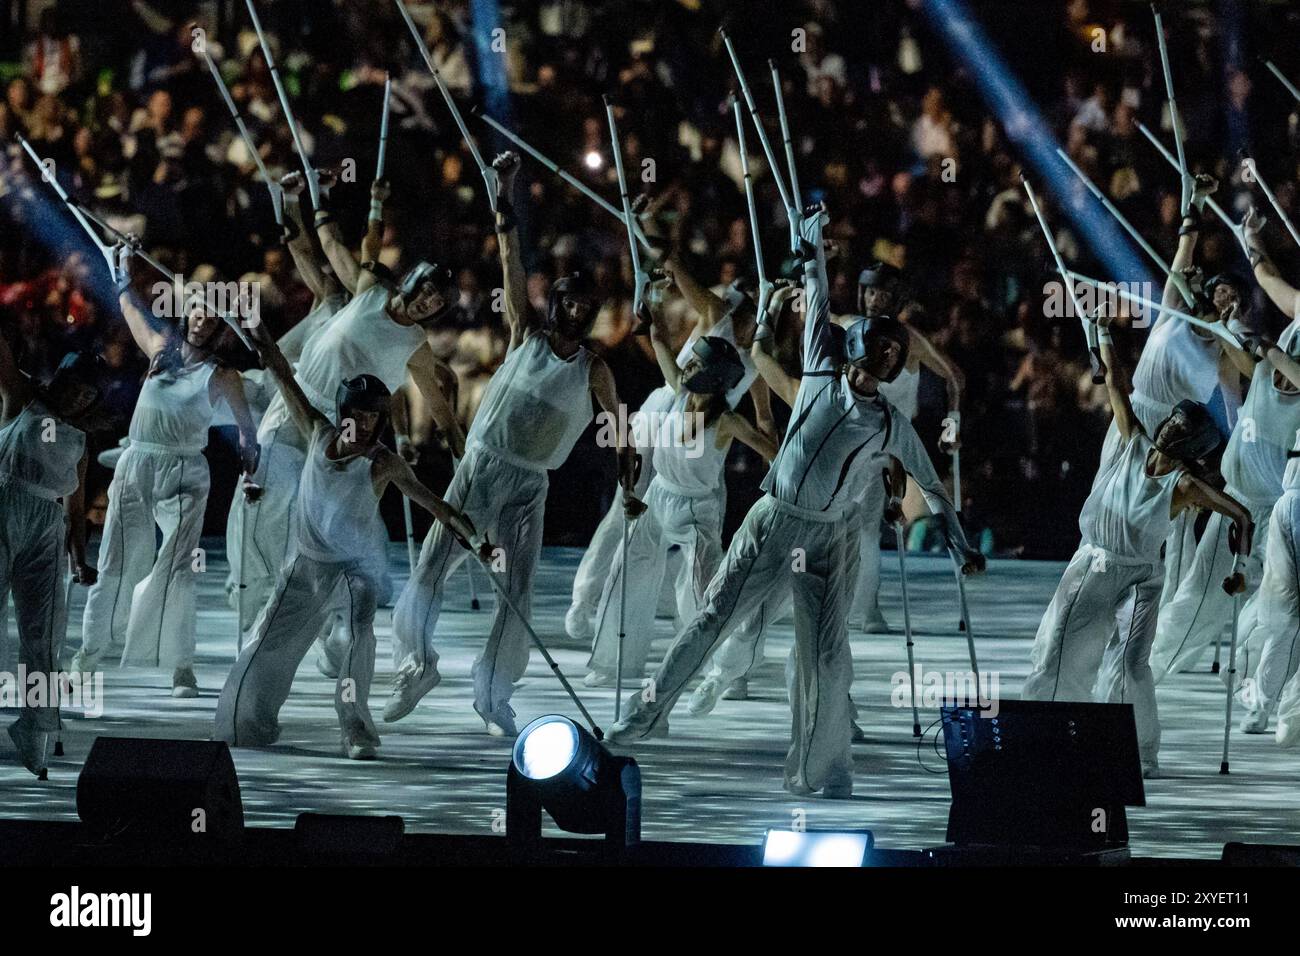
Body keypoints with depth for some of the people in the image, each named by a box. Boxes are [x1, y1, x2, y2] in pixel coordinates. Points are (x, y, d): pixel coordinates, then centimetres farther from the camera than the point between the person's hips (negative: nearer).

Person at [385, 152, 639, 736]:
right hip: (481, 468, -1)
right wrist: (504, 194, -7)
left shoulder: (594, 370, 4)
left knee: (517, 592, -6)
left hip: (530, 485, 1)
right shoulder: (526, 334, 2)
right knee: (433, 568, -2)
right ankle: (418, 665, 17)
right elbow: (511, 261, -2)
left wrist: (627, 487, 2)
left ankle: (494, 698, 4)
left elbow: (618, 426, 12)